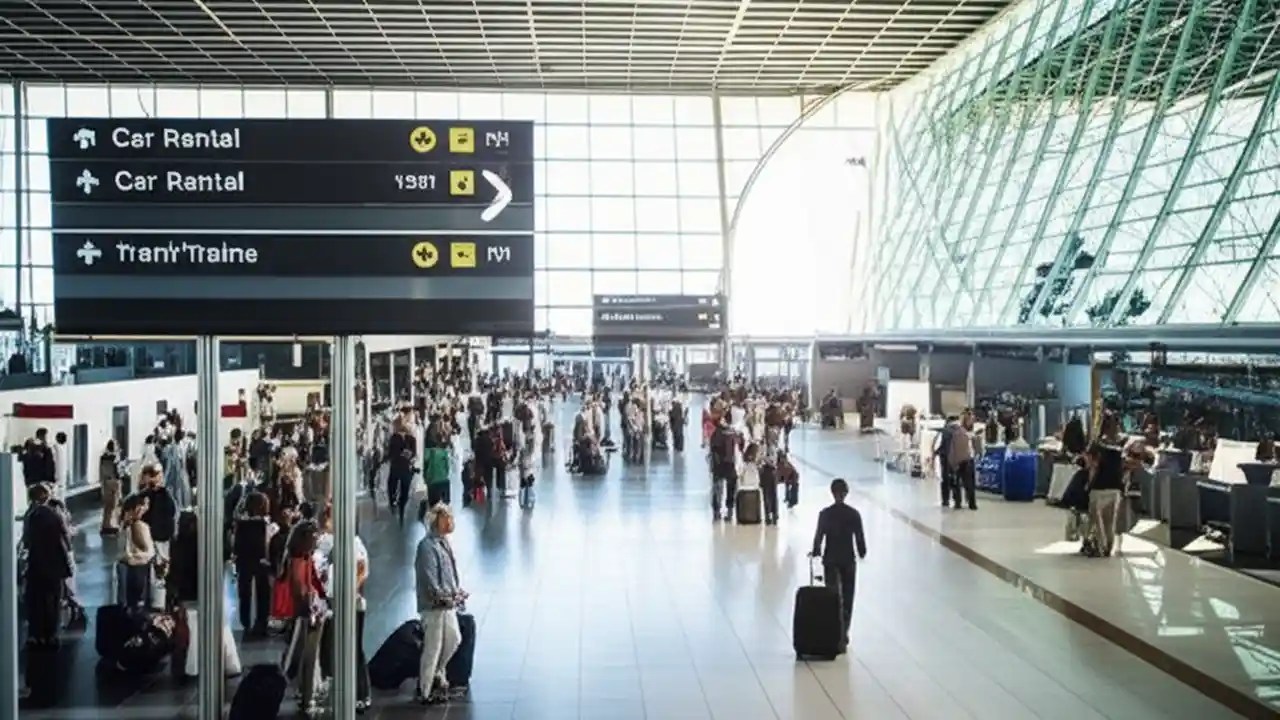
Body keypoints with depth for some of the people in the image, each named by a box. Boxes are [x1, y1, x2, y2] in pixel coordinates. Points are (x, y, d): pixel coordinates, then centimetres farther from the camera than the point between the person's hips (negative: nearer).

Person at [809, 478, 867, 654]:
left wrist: (816, 552, 13)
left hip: (830, 560, 0)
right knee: (847, 598, 12)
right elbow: (859, 536, -3)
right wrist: (862, 552, 15)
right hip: (848, 560, 1)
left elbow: (819, 535, -4)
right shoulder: (853, 513, -8)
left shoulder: (825, 513, -9)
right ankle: (843, 634, 16)